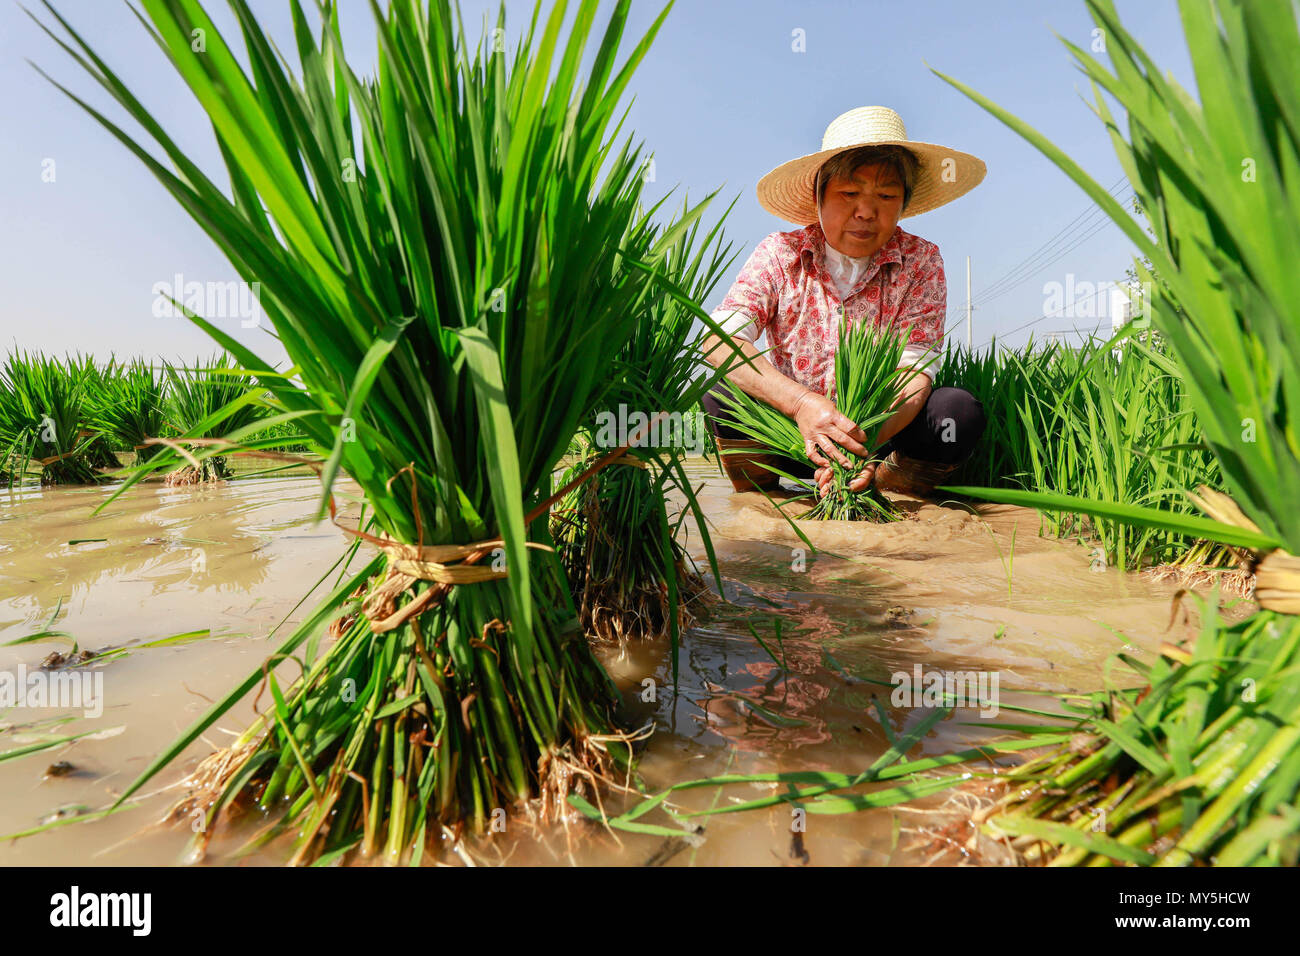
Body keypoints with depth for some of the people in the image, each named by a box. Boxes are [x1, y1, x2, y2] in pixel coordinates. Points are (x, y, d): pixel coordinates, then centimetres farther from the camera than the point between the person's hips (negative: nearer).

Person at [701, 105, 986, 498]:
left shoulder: (920, 262, -4)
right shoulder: (780, 255, -7)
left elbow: (915, 373, -14)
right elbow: (719, 340, -22)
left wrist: (868, 439, -37)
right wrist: (802, 402, -38)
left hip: (885, 434, 1)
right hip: (790, 431, 0)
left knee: (960, 410, -25)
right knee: (723, 396, -27)